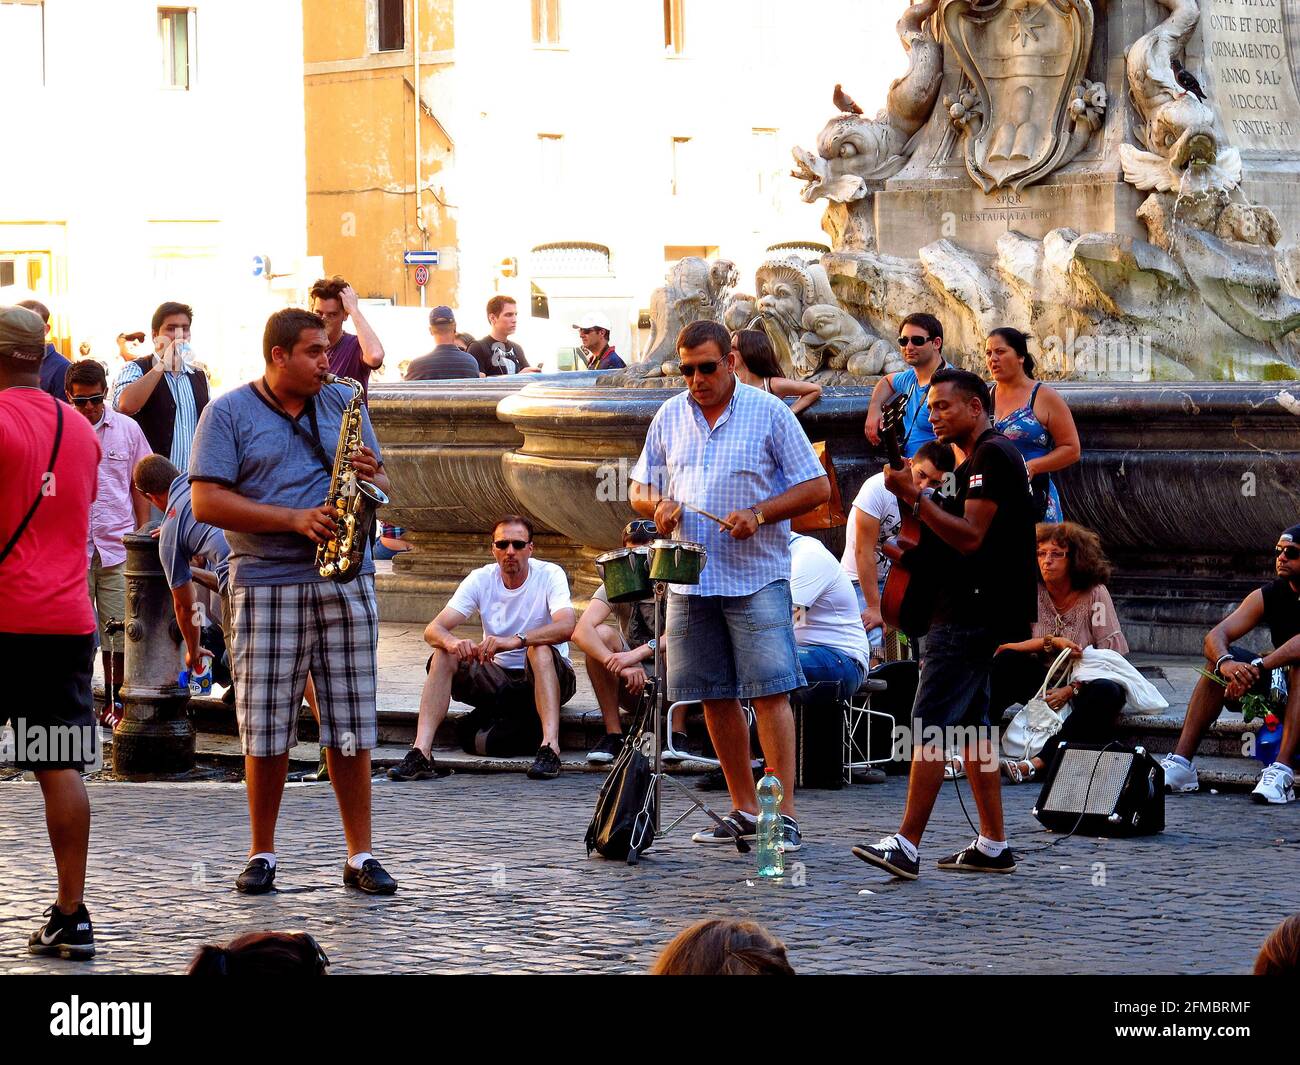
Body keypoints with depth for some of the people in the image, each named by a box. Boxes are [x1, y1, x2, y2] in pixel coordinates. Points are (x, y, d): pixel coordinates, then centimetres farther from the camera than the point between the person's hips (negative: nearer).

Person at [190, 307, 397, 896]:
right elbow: (206, 502, -8)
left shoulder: (344, 404, 14)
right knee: (265, 728, 0)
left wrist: (370, 475, -6)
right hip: (264, 583, -3)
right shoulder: (229, 413, 2)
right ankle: (262, 854, 12)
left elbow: (382, 489, 18)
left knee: (350, 725, 2)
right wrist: (293, 520, -15)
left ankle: (361, 856, 7)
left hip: (345, 580, 3)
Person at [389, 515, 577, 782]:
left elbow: (566, 627, -32)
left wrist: (515, 640, -47)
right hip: (498, 679, 3)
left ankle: (550, 748, -48)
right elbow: (433, 630, -13)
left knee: (540, 649, -35)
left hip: (544, 678, -3)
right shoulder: (481, 579, -3)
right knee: (444, 655, -20)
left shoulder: (550, 575, -12)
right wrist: (452, 643, -38)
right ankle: (421, 753, -30)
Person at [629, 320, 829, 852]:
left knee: (769, 691, -11)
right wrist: (657, 504, -5)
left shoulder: (768, 412, -3)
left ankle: (785, 814, -12)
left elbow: (817, 487, -3)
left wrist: (759, 514, -17)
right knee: (715, 698, 8)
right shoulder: (670, 417, 11)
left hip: (757, 577, -5)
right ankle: (744, 809, 17)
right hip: (691, 580, 5)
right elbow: (639, 488, 19)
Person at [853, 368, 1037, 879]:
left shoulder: (992, 455, -12)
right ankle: (993, 846, 13)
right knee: (970, 725, 11)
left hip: (971, 616, -11)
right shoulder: (980, 459, 21)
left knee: (930, 725, -14)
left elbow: (970, 536, -20)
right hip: (967, 611, 11)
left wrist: (915, 498, -23)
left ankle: (907, 845, -18)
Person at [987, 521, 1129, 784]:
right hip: (1041, 681, 2)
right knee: (1006, 661, -25)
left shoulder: (1094, 594, -7)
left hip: (1083, 684, -2)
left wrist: (1072, 690, -19)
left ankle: (1037, 762, -44)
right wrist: (1051, 642, -23)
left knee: (1108, 693, -35)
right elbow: (1001, 644, -11)